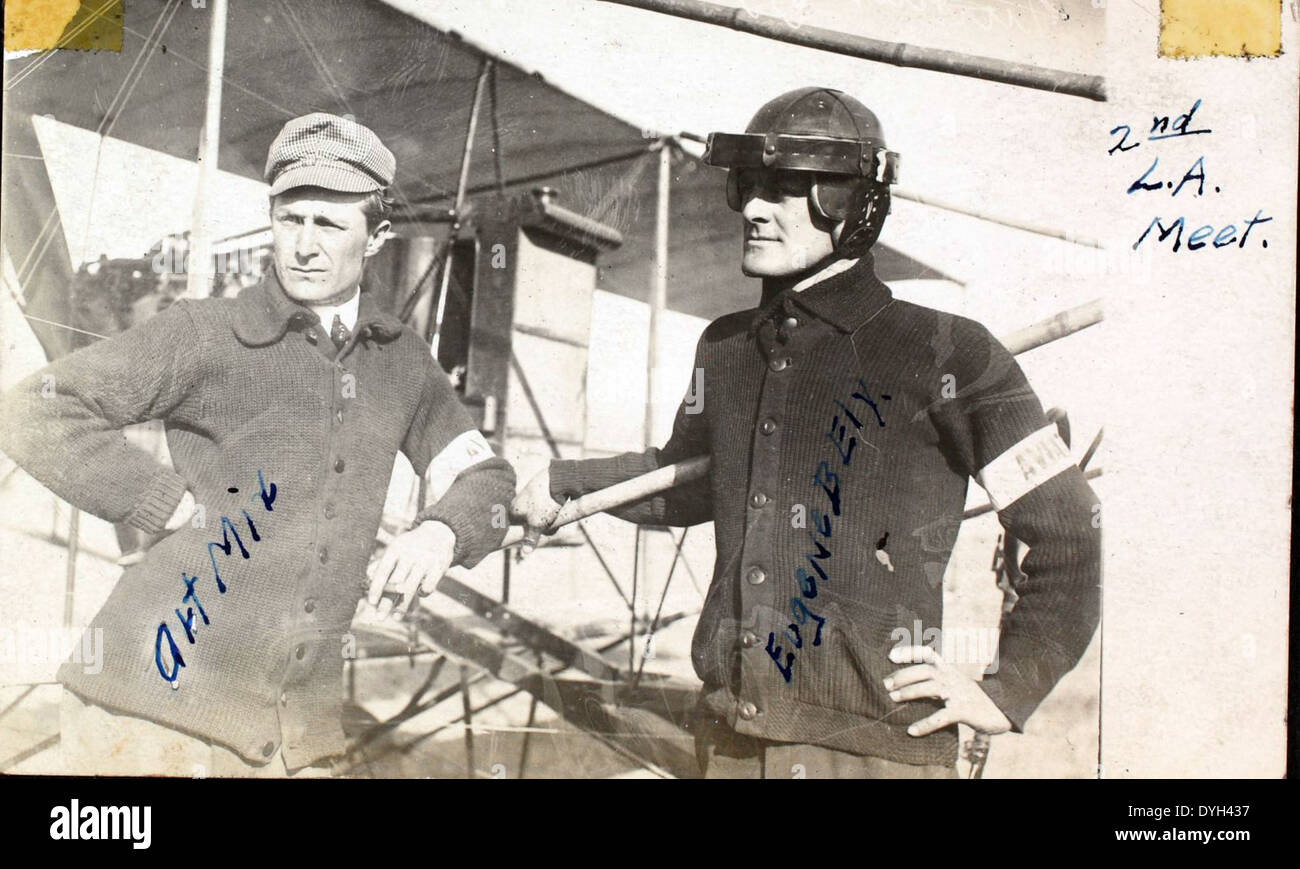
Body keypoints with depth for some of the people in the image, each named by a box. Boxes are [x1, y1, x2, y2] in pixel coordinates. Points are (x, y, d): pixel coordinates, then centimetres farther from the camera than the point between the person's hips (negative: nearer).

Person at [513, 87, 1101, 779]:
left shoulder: (944, 355, -9)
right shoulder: (726, 348, 8)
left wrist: (1007, 694, -3)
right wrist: (563, 482, 27)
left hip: (871, 748, -5)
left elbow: (1068, 535, -3)